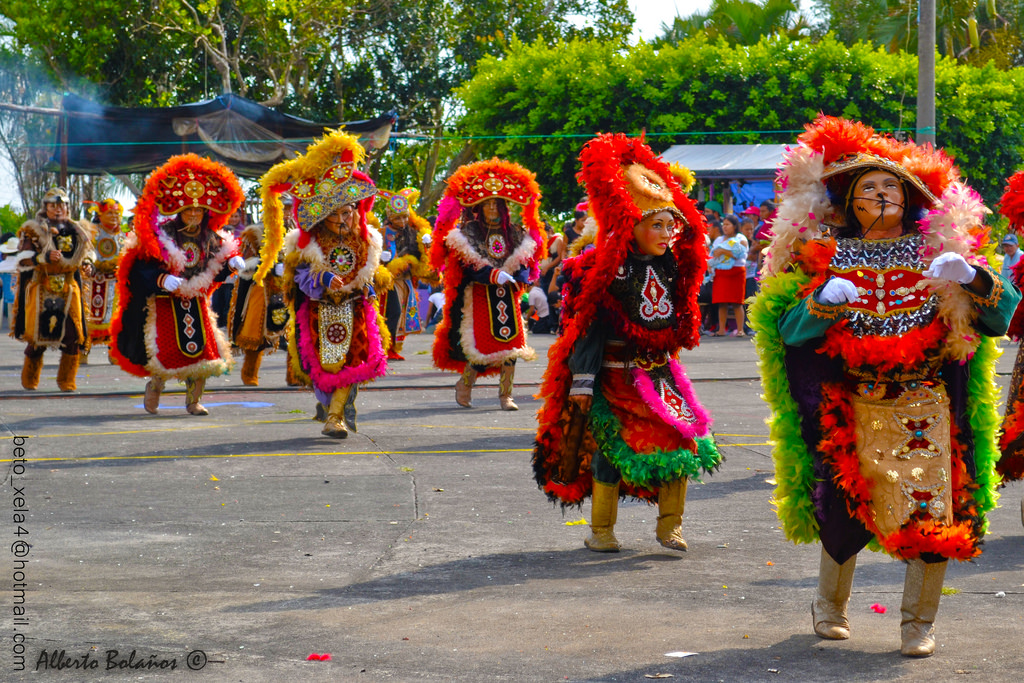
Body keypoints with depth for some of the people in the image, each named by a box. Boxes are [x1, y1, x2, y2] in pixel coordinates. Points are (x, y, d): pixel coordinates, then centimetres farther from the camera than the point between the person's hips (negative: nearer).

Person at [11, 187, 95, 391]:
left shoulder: (76, 231, 13)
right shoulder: (33, 231, 0)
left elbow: (85, 252, 28)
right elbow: (23, 259, -10)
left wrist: (86, 264, 6)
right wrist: (45, 258, -24)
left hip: (69, 288, 3)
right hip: (40, 288, -3)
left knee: (73, 333, -8)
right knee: (38, 334, -2)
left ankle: (67, 380, 4)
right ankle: (29, 378, 20)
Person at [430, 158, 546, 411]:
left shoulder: (515, 234, 11)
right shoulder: (468, 233, 0)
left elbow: (525, 263, 8)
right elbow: (469, 267, -10)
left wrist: (516, 277, -14)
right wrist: (496, 275, -21)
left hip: (507, 295, 3)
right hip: (479, 295, -3)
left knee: (511, 343, -5)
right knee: (480, 343, -8)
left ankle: (505, 395, 0)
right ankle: (465, 384, 15)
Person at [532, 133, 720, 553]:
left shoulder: (672, 265, 4)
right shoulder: (609, 268, -13)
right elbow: (589, 325, -12)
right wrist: (582, 381, -14)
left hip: (659, 371, 6)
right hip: (616, 372, -6)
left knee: (684, 439, -3)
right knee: (610, 446, -5)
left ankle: (670, 525, 8)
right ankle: (601, 530, 7)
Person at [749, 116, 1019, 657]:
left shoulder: (937, 245, 5)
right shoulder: (828, 254, 7)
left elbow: (1002, 313, -1)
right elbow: (790, 329, -2)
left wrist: (970, 276, -20)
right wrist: (825, 301, -20)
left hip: (925, 403, 0)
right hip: (852, 404, 1)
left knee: (930, 513, -6)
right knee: (844, 507, 6)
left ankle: (918, 621, 9)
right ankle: (830, 606, 30)